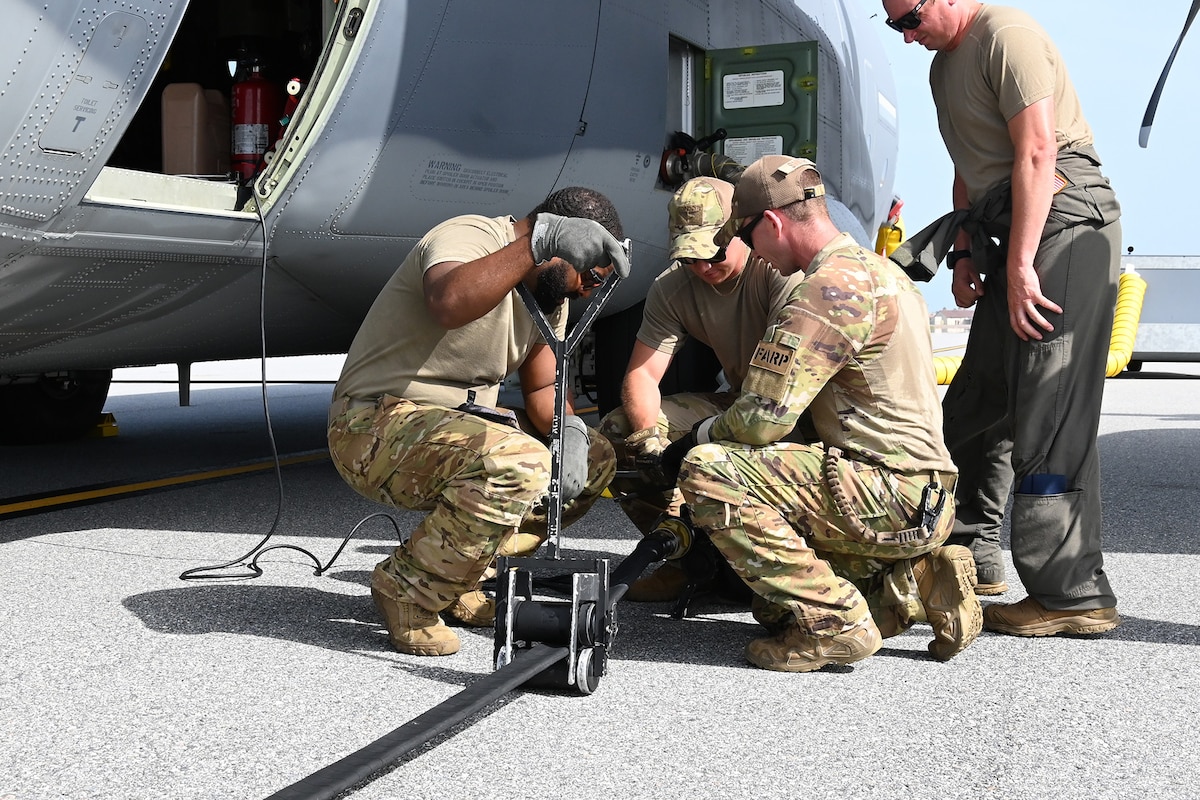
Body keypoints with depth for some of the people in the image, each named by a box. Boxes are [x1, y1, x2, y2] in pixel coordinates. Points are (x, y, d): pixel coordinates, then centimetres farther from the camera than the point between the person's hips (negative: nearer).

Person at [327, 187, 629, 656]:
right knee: (519, 464, -34)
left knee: (594, 458, 5)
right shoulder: (470, 237, -18)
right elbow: (450, 303, -42)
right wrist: (539, 239, -49)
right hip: (374, 425, -10)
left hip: (460, 427, 10)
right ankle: (406, 589, -12)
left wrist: (568, 430, -9)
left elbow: (542, 388, 12)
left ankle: (459, 580, 6)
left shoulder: (548, 293, 11)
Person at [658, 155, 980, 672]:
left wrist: (700, 436, 0)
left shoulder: (831, 286, -16)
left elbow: (763, 419, -21)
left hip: (889, 496, -10)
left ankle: (833, 623, -14)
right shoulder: (882, 271, 17)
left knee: (707, 471, -19)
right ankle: (915, 581, 11)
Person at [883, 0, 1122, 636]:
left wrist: (1019, 268, -21)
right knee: (976, 405, 10)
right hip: (1015, 237, 10)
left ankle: (1074, 595, -9)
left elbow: (1037, 154, -18)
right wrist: (964, 254, 14)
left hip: (1065, 225, -10)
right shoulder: (945, 65, 21)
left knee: (1049, 417, -13)